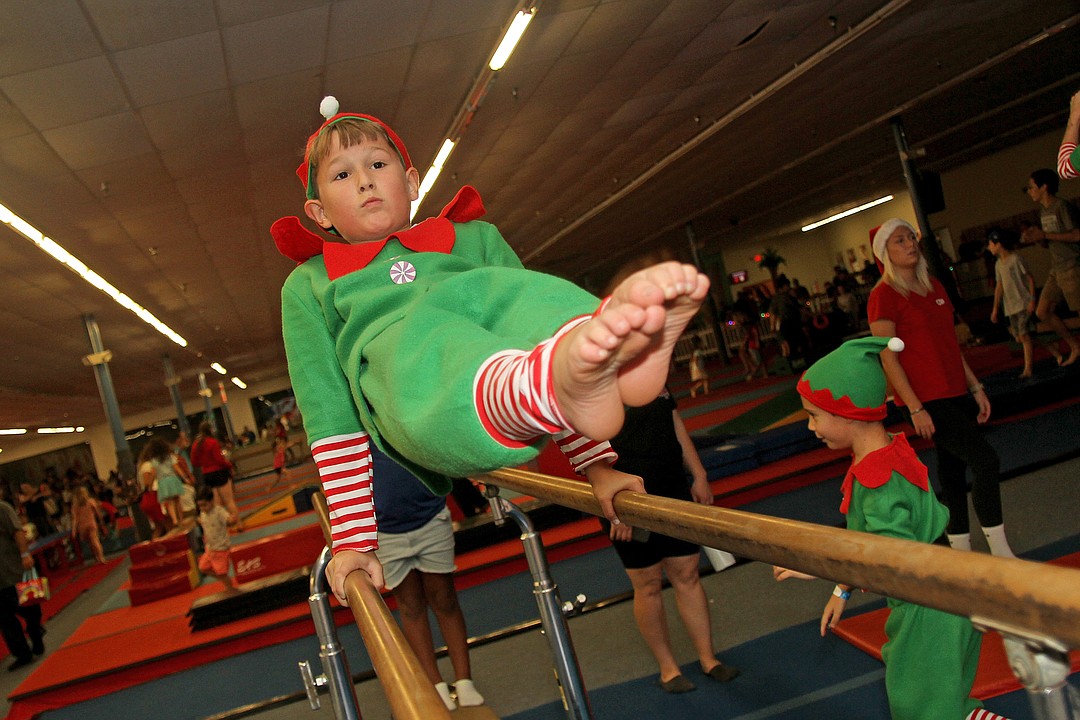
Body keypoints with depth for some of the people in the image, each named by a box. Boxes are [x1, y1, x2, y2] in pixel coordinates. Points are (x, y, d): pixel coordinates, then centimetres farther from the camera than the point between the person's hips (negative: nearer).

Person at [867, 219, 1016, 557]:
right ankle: (1001, 554, -5)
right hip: (927, 400, -8)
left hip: (956, 393, 8)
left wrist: (975, 387, 16)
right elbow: (888, 358, -13)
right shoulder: (883, 296, -10)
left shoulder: (933, 286, 14)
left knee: (954, 469, 12)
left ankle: (961, 550, 21)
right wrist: (915, 408, -17)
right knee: (986, 461, -14)